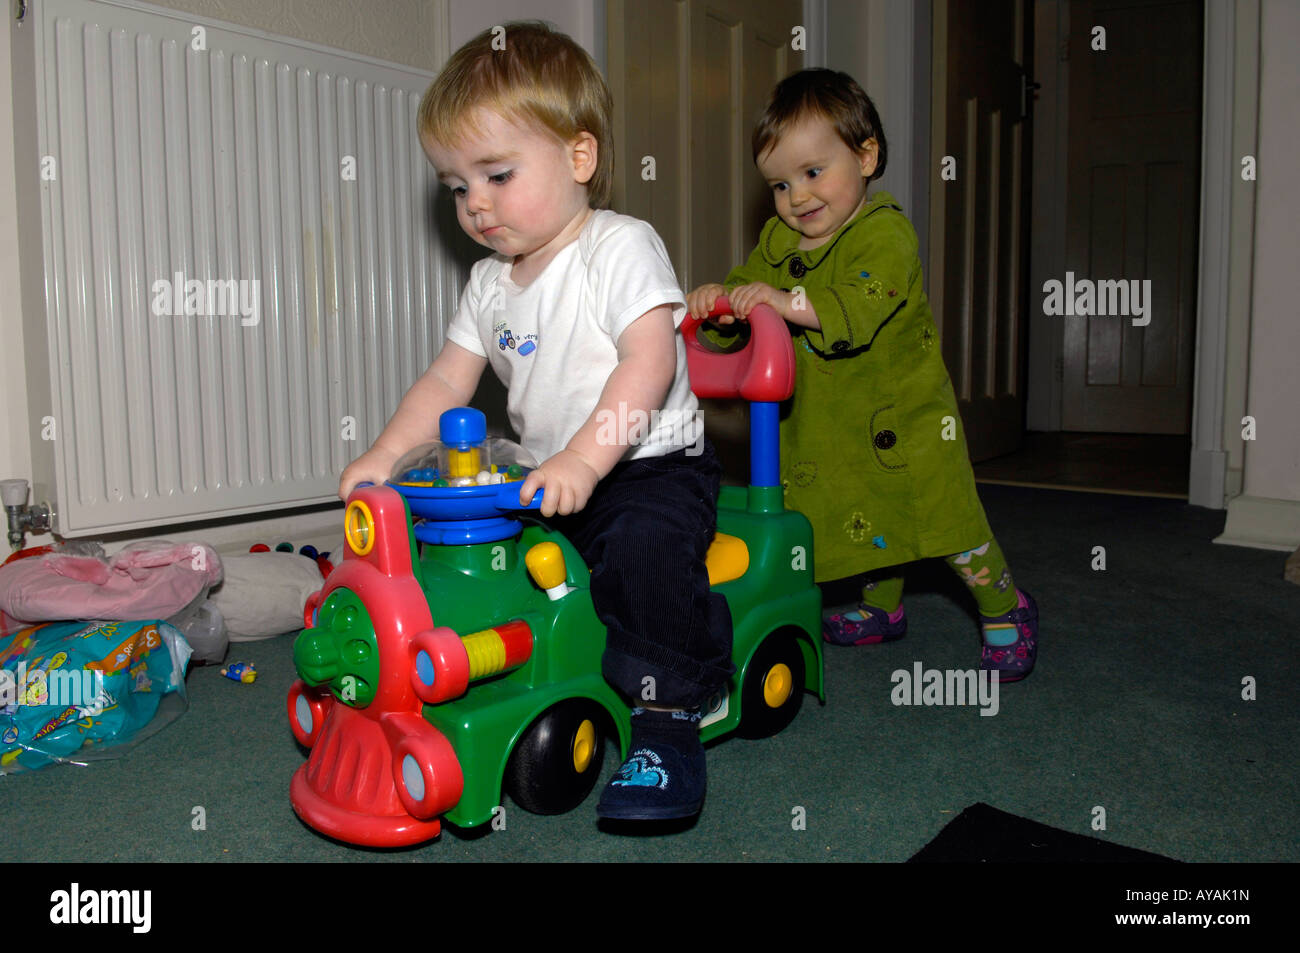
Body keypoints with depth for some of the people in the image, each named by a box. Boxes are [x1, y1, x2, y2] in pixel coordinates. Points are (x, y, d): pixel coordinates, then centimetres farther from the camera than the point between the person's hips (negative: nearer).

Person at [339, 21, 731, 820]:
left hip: (652, 465, -7)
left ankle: (667, 716, -19)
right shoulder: (491, 282, 11)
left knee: (646, 539, -34)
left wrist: (581, 462, -35)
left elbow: (650, 365, -25)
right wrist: (386, 454, -5)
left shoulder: (621, 247, -11)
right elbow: (448, 381, 11)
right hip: (545, 478, 7)